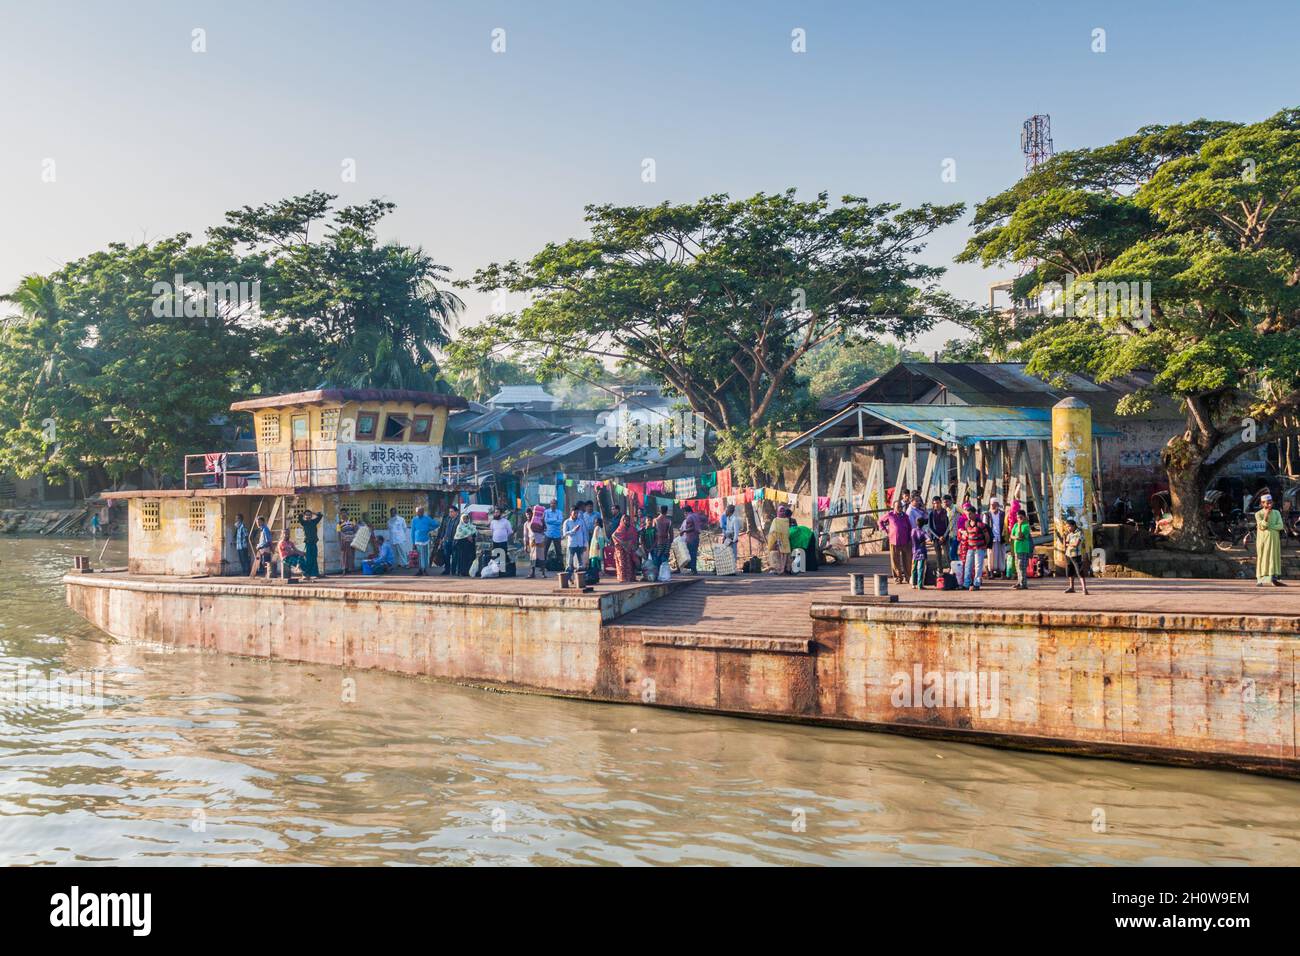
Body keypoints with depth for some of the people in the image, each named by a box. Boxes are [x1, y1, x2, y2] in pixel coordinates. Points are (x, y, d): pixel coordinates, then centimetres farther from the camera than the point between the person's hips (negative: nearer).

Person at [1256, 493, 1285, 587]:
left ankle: (1274, 579, 6)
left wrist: (1268, 527, -15)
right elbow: (1262, 526, -17)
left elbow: (1280, 526, -6)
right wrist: (1266, 515, -28)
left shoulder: (1276, 513, 5)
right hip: (1263, 539, -3)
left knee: (1274, 557, 3)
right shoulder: (1258, 514, -4)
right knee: (1262, 557, -3)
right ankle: (1259, 580, -2)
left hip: (1274, 538, 3)